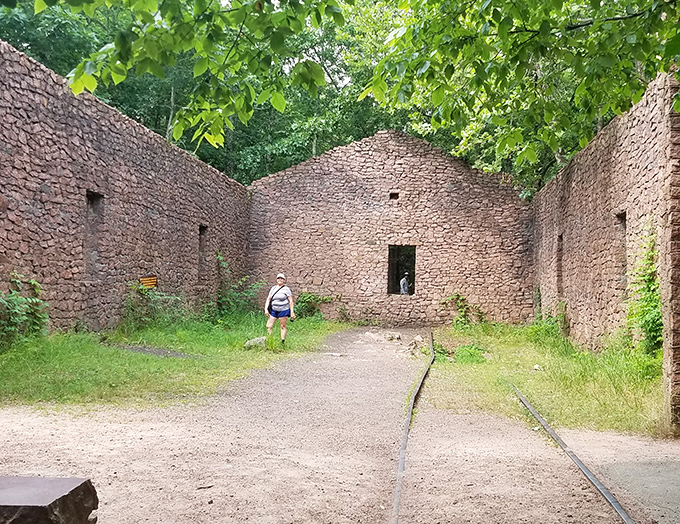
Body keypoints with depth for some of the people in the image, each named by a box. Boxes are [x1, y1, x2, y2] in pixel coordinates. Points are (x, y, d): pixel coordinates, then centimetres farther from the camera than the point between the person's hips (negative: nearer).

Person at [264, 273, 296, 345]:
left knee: (283, 326, 0)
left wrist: (292, 312, -8)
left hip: (283, 310, -5)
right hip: (273, 310, 5)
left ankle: (282, 342, 8)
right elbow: (268, 299, 13)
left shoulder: (286, 289, -2)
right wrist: (266, 309, 2)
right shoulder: (273, 288, 13)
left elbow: (291, 301, -3)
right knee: (269, 326, -2)